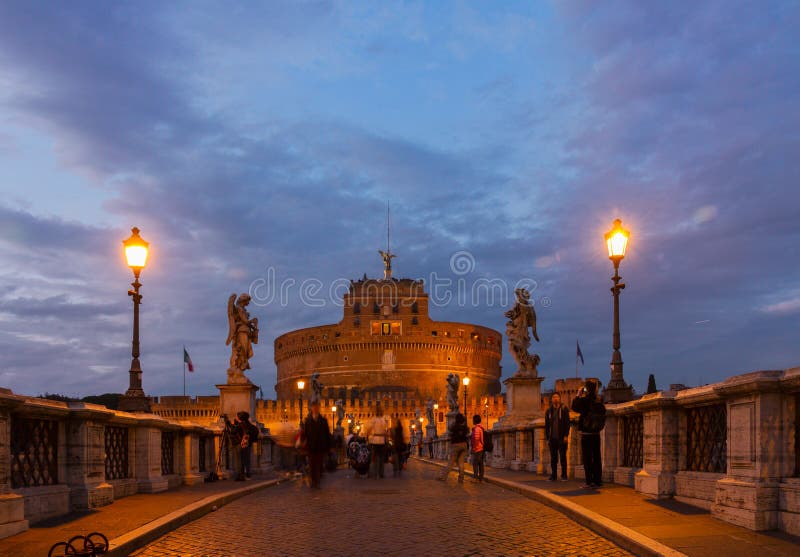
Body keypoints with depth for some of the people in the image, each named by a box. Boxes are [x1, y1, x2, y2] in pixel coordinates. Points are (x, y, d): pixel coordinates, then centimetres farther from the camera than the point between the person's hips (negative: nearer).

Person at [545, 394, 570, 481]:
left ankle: (564, 475, 3)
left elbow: (567, 423, -3)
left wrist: (566, 435, -11)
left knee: (563, 457, -1)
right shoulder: (549, 411, 11)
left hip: (561, 438, -3)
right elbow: (546, 425, 13)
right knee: (553, 458, 4)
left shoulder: (564, 409, 1)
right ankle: (553, 475, 9)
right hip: (552, 438, 3)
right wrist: (547, 438, 7)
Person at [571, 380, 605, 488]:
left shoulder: (585, 400, -14)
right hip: (596, 434, 6)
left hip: (586, 434, -6)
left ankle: (589, 481, -3)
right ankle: (598, 480, 13)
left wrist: (578, 395, 4)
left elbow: (574, 407, -5)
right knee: (596, 458, 10)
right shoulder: (599, 402, 4)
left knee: (587, 458, -1)